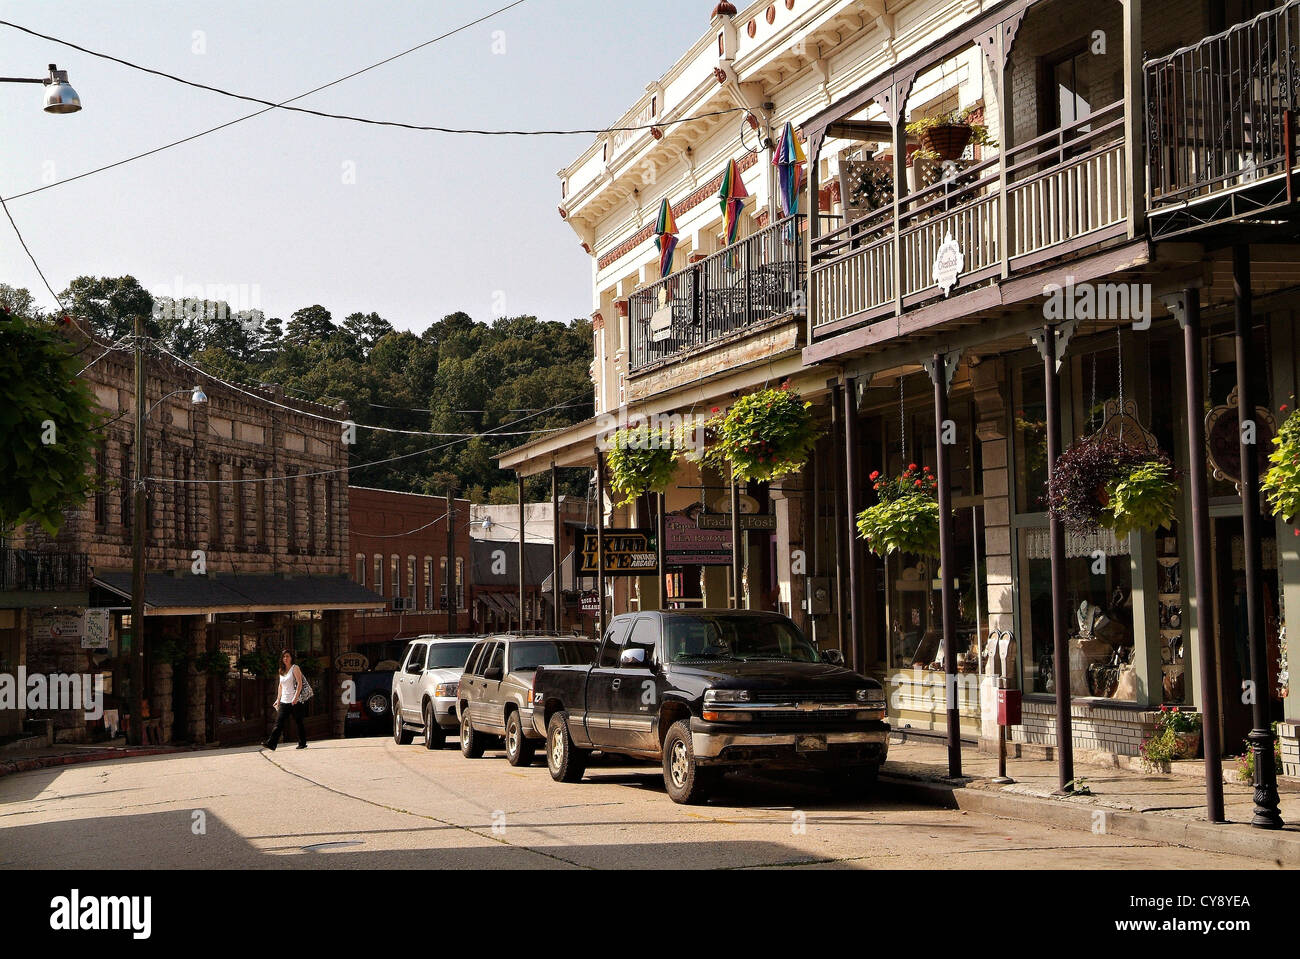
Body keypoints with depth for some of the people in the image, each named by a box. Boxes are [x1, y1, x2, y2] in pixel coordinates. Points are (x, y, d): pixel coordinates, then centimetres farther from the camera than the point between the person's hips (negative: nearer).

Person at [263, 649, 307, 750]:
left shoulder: (295, 668, -3)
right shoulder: (282, 671, 17)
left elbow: (299, 683, -11)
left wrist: (296, 697, -20)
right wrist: (278, 699, 17)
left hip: (295, 701, -6)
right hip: (284, 702, 6)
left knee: (299, 722, 3)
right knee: (279, 723, -6)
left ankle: (302, 743, 13)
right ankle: (272, 744, -14)